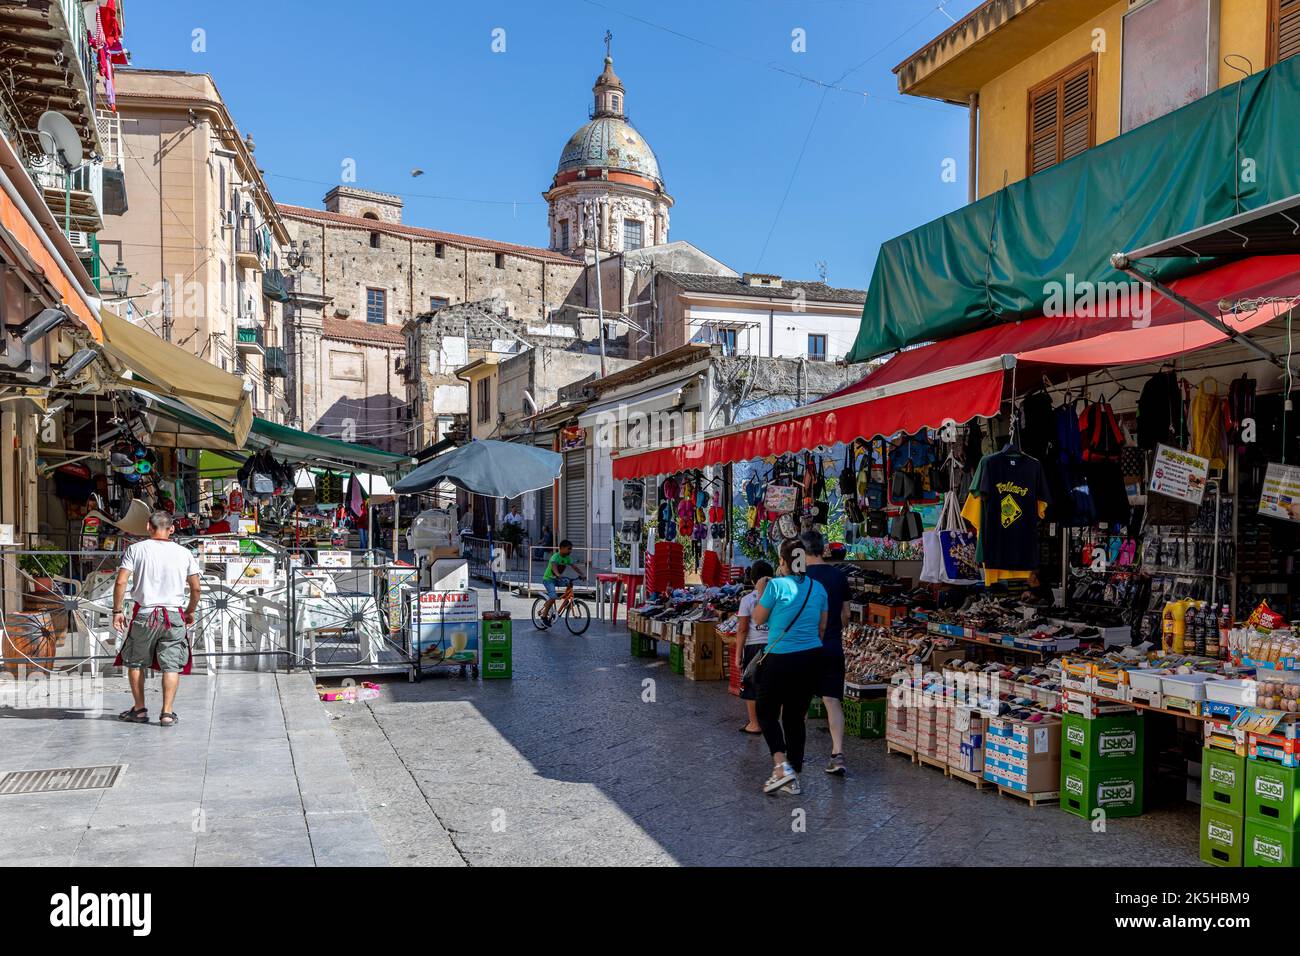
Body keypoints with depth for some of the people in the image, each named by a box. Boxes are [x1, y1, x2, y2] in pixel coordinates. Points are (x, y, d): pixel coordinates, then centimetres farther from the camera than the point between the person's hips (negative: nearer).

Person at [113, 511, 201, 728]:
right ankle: (167, 712, 2)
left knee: (135, 662, 17)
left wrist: (117, 610, 3)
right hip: (174, 615, 1)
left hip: (144, 614, 0)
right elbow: (195, 588, 6)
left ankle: (139, 709, 23)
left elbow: (120, 582, -7)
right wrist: (190, 611, 21)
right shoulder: (184, 553, 3)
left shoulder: (136, 549, -1)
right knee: (171, 665, 5)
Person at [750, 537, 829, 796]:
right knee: (796, 716, 15)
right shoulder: (818, 588, 4)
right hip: (812, 658, 5)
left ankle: (781, 765, -7)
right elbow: (822, 627, 13)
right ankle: (794, 778, 18)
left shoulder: (777, 585, -13)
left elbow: (758, 619, 0)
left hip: (781, 660, -5)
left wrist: (761, 593, 12)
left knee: (767, 713, 12)